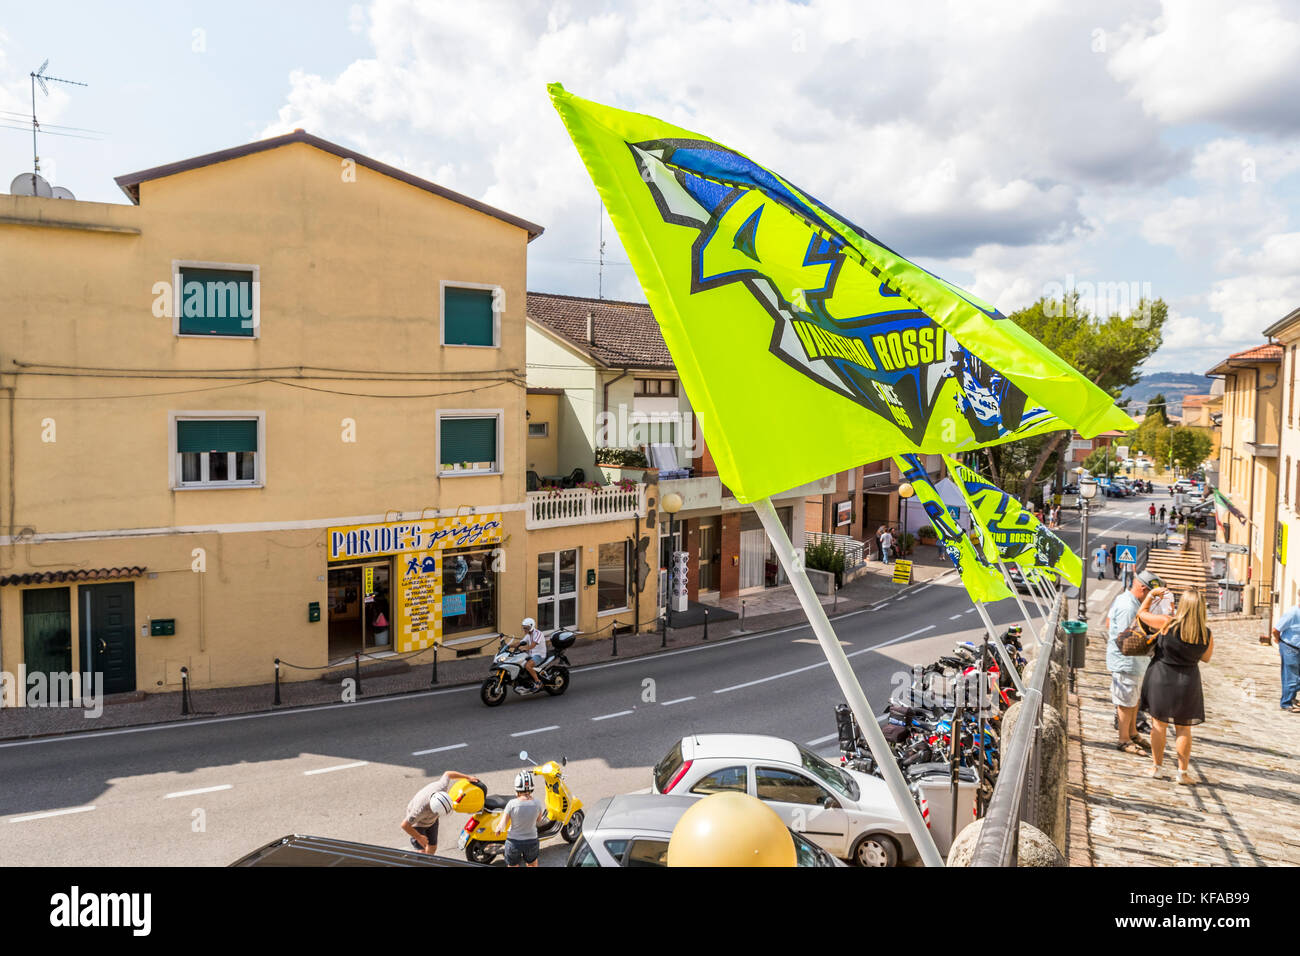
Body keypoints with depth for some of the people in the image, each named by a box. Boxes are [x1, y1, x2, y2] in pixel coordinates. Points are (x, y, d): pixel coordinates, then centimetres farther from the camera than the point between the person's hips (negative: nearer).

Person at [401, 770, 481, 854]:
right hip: (417, 821, -5)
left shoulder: (441, 787, -34)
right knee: (422, 851, -5)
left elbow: (447, 774, -12)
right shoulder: (421, 809, -46)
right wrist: (419, 837, -23)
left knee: (432, 847, 15)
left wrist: (468, 777, -6)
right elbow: (404, 825, -34)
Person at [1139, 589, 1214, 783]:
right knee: (1183, 729, 13)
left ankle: (1157, 766, 22)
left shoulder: (1168, 623, -19)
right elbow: (1206, 658, 7)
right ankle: (1183, 771, 18)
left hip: (1161, 679, -1)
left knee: (1159, 725, 12)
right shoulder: (1207, 634, -11)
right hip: (1187, 683, 1)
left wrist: (1151, 595, 11)